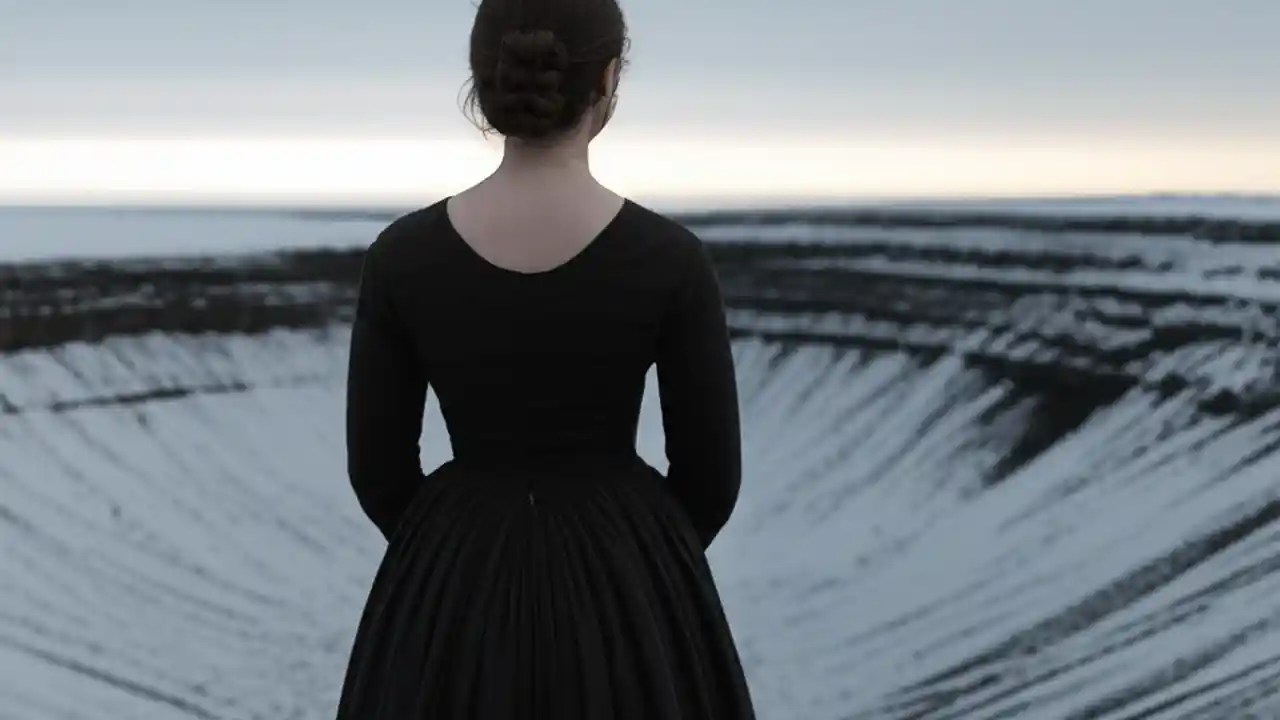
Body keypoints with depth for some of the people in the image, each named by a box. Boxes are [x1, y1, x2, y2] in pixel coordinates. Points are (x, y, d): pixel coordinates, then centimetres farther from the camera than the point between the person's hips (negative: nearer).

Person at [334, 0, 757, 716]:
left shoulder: (402, 254, -9)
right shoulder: (671, 258, -14)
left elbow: (377, 468, -2)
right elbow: (709, 472, -6)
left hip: (456, 605, 2)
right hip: (628, 603, -1)